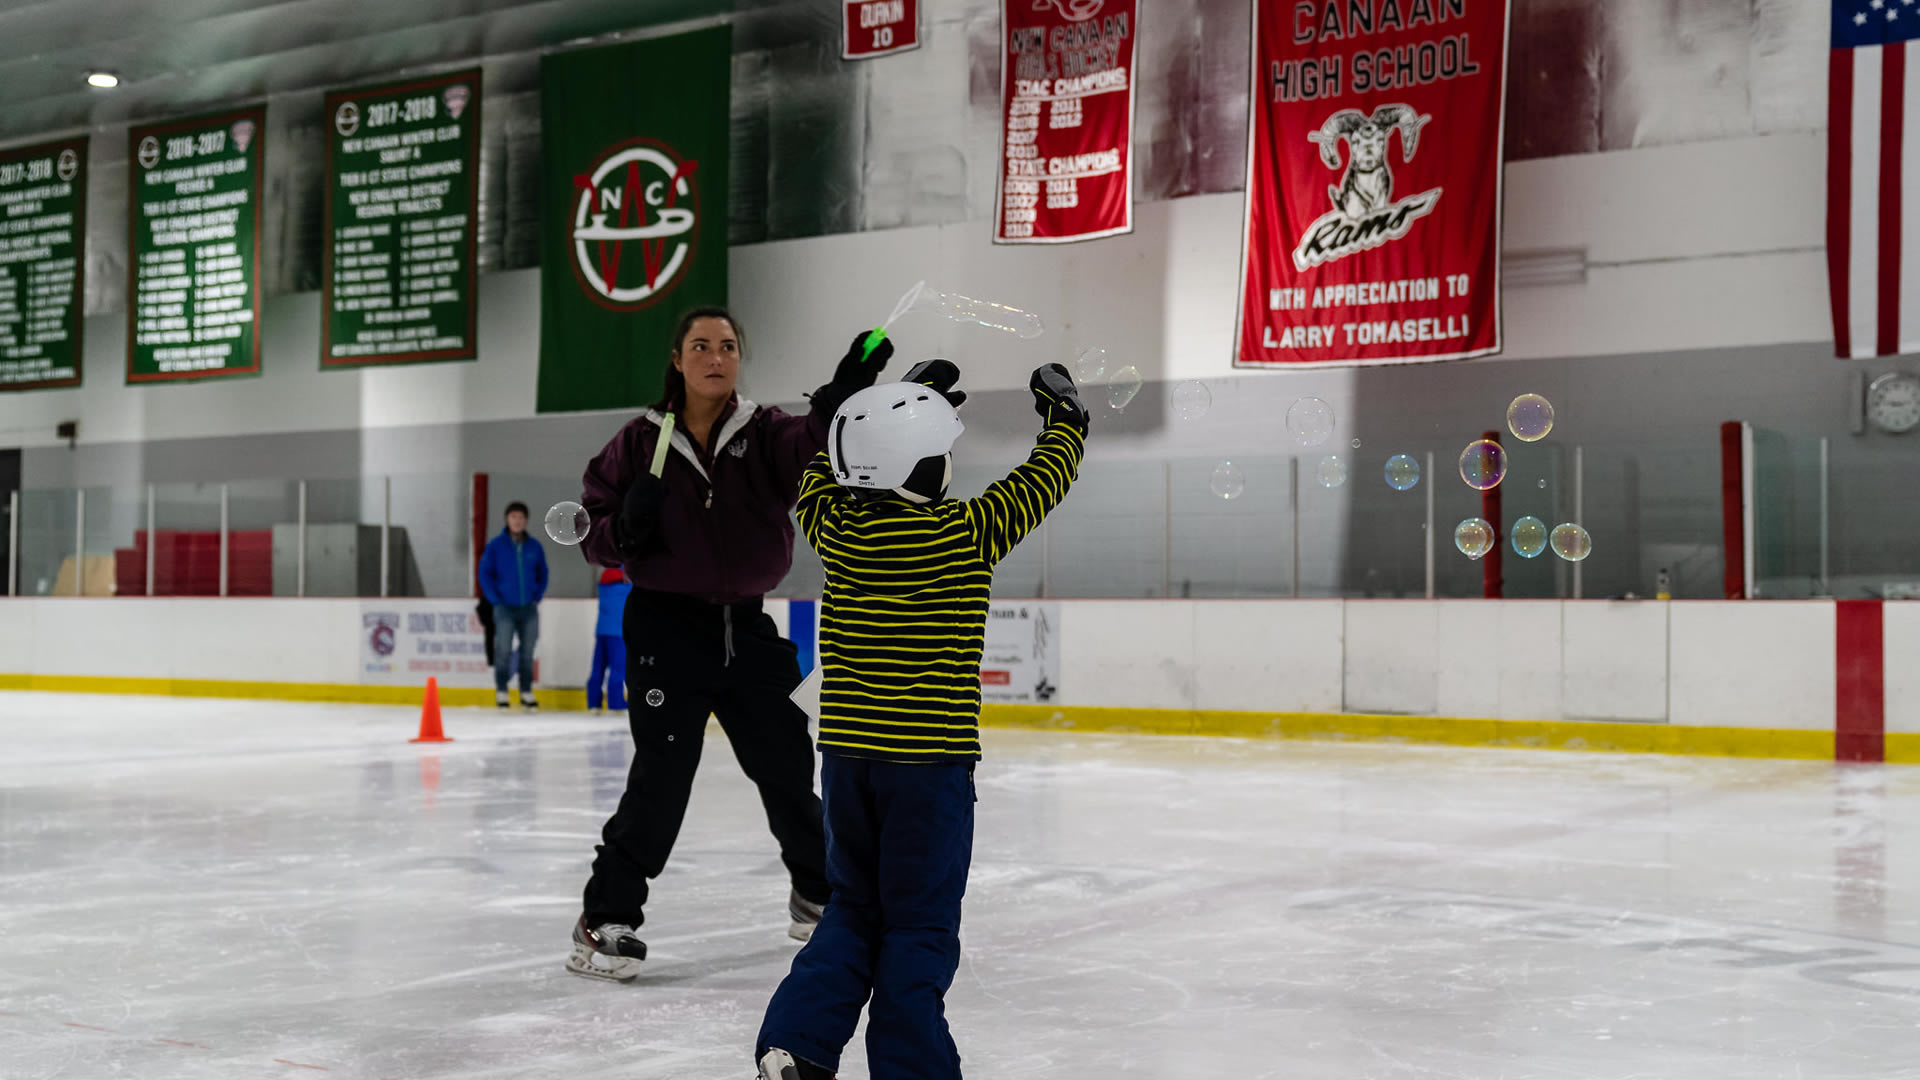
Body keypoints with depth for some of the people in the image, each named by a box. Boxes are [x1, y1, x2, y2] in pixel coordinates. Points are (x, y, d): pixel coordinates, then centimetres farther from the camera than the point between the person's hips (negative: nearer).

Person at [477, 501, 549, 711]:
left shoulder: (534, 547, 5)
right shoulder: (496, 545, -2)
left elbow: (542, 574, 15)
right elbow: (485, 573, 1)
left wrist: (537, 597, 5)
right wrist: (495, 600, -5)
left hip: (529, 608, 3)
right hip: (505, 607, -3)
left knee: (527, 651, 6)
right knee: (503, 650, -6)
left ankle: (526, 692, 14)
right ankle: (501, 691, 4)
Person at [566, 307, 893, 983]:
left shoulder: (765, 436, 0)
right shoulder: (640, 442, -2)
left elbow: (814, 448, -23)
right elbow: (595, 537, 2)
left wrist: (842, 398, -43)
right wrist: (625, 527, -21)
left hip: (745, 628, 3)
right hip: (664, 628, -3)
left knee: (786, 767, 12)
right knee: (662, 776, -11)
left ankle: (818, 897, 34)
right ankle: (605, 919, 2)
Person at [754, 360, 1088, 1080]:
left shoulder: (836, 530, 1)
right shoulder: (965, 535, -10)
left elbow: (824, 469, 22)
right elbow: (1041, 484, 3)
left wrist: (908, 402, 29)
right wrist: (1066, 416, 22)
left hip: (847, 756, 5)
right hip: (930, 759, -5)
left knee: (853, 912, 17)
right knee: (920, 927, 5)